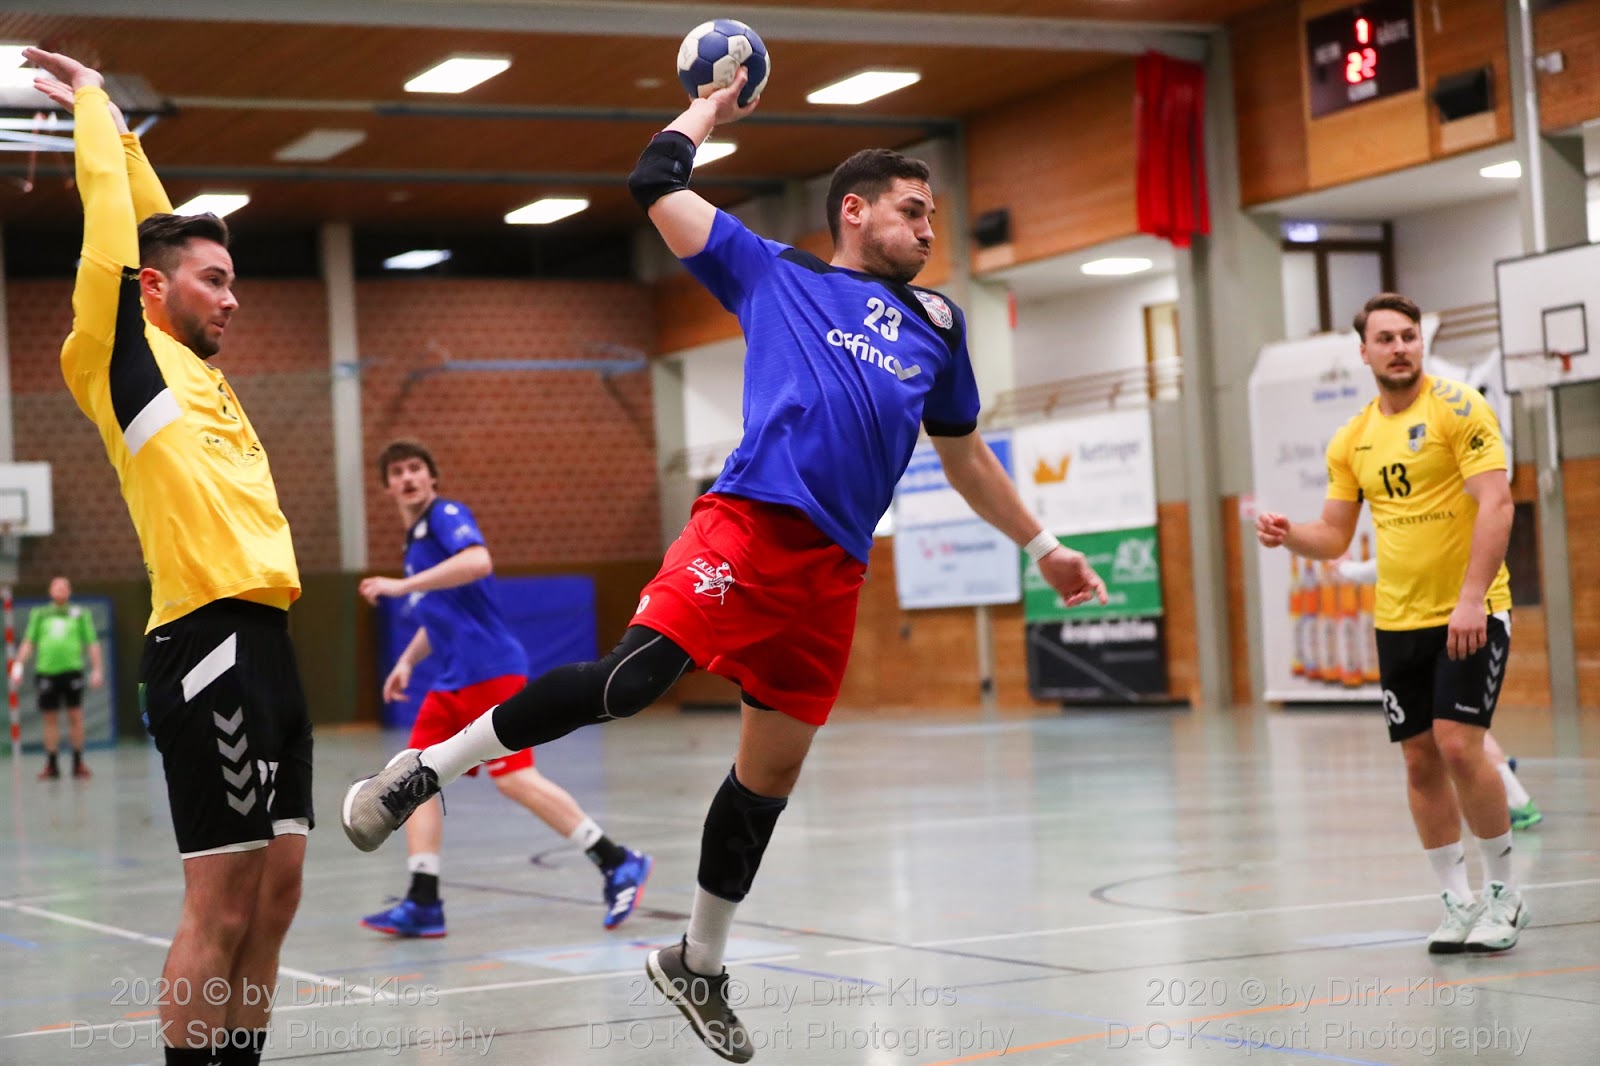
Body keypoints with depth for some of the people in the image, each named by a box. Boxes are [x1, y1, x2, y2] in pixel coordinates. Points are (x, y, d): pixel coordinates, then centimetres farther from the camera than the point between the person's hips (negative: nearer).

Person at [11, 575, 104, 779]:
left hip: (72, 669, -1)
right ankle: (51, 765, 11)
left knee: (75, 716, -3)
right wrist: (18, 665, 1)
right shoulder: (39, 615, 13)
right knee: (50, 719, 4)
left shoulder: (80, 614, 9)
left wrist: (97, 669, 0)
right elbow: (29, 642, 12)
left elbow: (92, 644, 7)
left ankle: (78, 762, 6)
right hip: (46, 671, 1)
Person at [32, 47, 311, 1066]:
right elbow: (113, 222, -2)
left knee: (274, 895, 9)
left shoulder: (193, 368, 20)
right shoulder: (122, 355, 0)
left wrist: (111, 119, 33)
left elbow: (160, 228, 30)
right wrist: (92, 104, 11)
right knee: (222, 906, -7)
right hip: (210, 644, -9)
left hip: (263, 640, 9)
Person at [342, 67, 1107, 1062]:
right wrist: (714, 103, 27)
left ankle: (699, 966, 26)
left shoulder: (937, 323, 24)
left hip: (835, 568, 5)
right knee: (632, 676, -25)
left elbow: (965, 454, 35)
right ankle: (424, 770, -11)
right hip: (750, 523, -5)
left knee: (772, 772, 9)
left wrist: (1042, 546, 37)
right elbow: (657, 184, 12)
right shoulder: (774, 271, 13)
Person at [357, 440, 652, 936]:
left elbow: (478, 562, -27)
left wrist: (402, 585, -27)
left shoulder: (446, 515, -6)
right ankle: (423, 904, 1)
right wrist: (407, 660, 22)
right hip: (451, 684, 9)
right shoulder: (415, 540, 20)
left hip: (489, 670, -9)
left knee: (514, 778, -15)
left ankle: (618, 863, -9)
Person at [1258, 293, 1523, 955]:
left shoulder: (1458, 408, -8)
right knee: (1420, 762, 5)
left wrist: (1472, 599, -24)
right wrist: (1288, 534, -7)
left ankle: (1504, 892, 3)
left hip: (1470, 614, -5)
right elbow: (1335, 535, 15)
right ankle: (1458, 902, 16)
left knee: (1459, 745, -14)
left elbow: (1495, 503, -16)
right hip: (1398, 620, 6)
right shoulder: (1352, 440, 9)